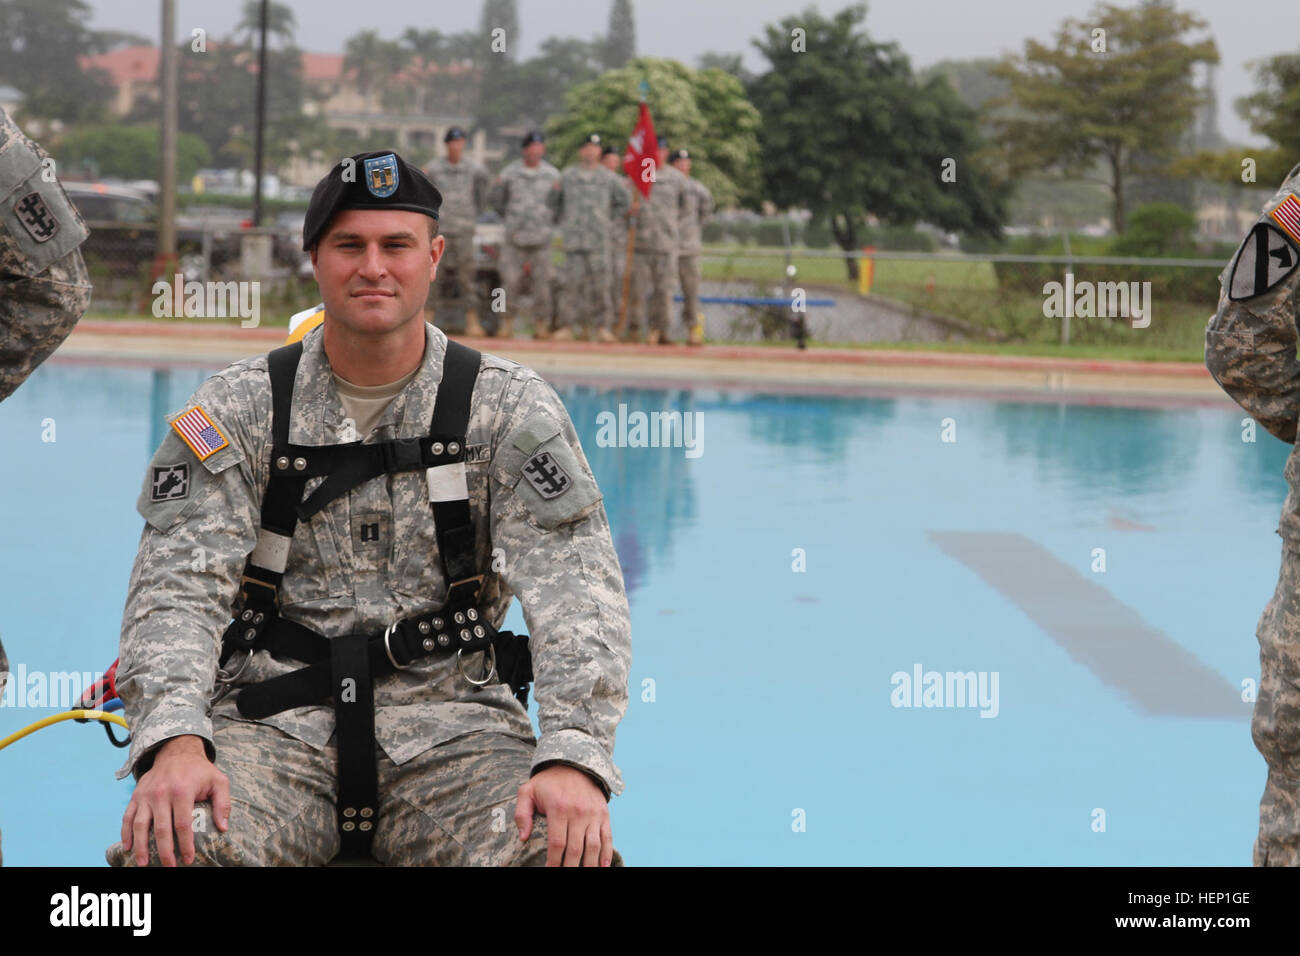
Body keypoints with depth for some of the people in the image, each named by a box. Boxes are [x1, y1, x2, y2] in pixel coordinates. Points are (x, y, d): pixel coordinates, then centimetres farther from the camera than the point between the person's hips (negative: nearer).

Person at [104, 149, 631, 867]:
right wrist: (176, 740, -24)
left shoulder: (512, 409, 4)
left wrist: (575, 757, -24)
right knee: (171, 841, -32)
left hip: (453, 722, 0)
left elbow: (573, 590, -6)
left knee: (561, 847, -30)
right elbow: (177, 585, -4)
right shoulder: (236, 410, 5)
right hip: (272, 721, 0)